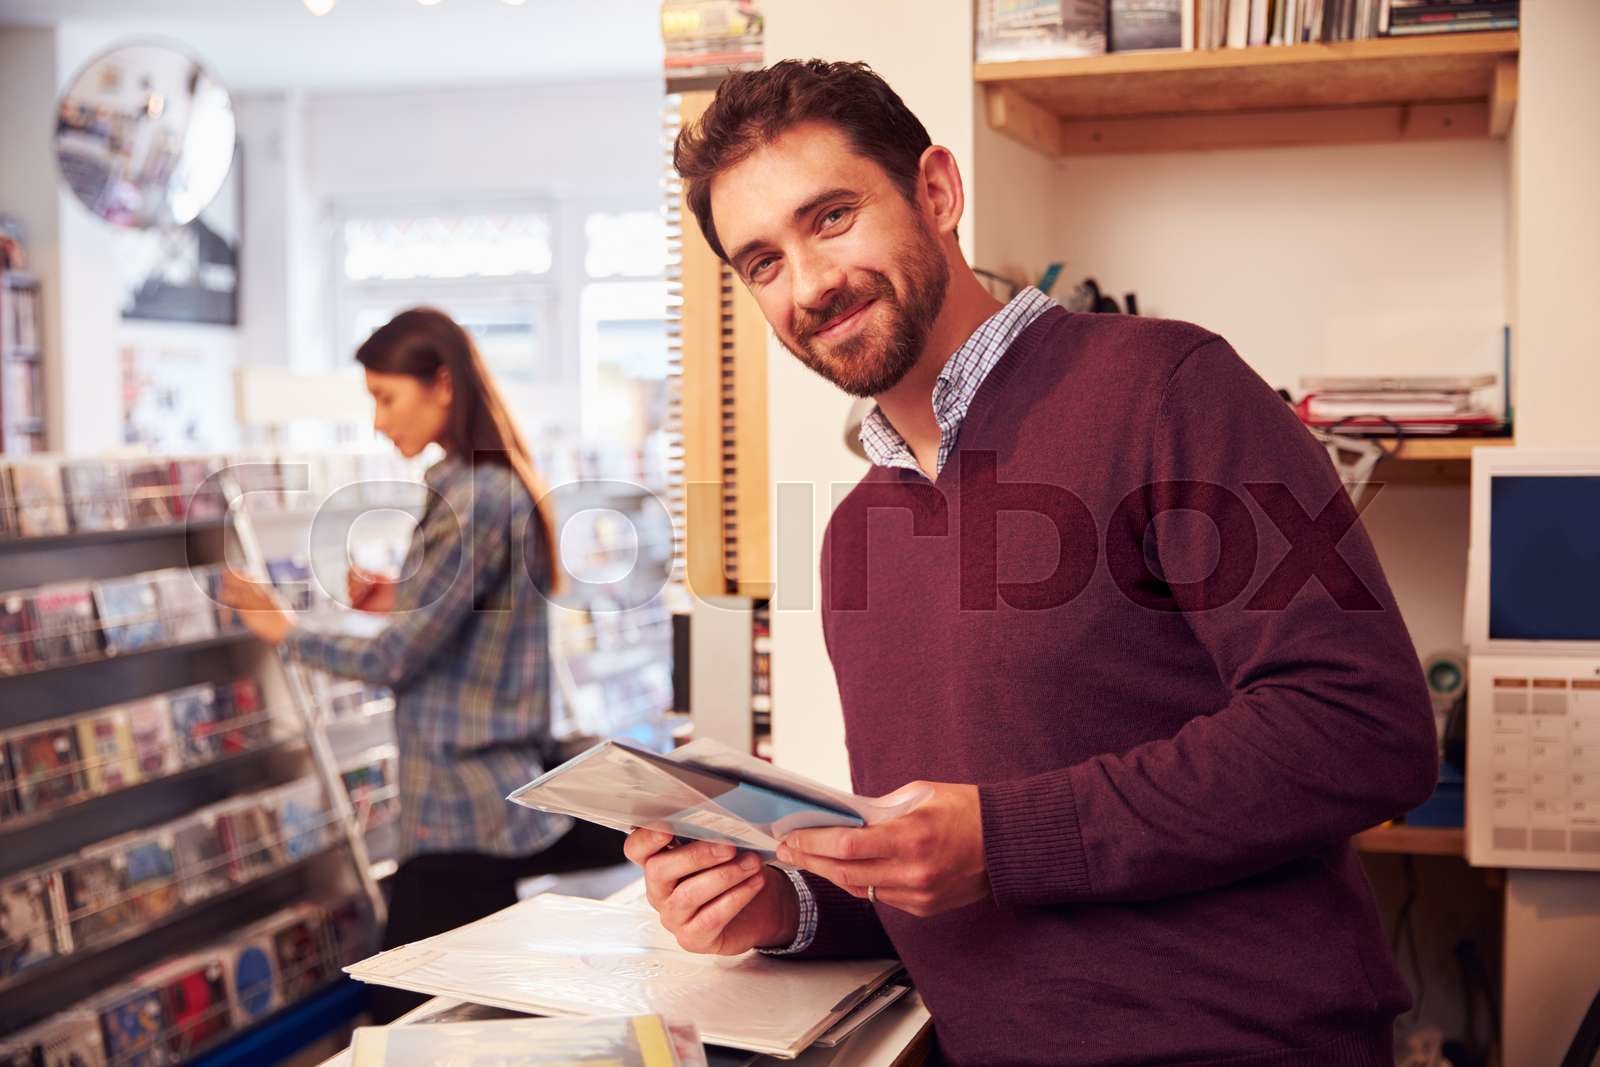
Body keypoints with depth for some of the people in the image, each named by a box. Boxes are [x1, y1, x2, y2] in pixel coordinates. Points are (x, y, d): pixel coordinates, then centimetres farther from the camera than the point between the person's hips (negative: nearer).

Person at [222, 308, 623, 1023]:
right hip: (491, 802, 10)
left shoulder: (471, 500, -18)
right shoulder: (499, 486, 12)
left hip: (463, 815, -10)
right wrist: (403, 604, 9)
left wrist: (283, 631, -2)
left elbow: (398, 659, -15)